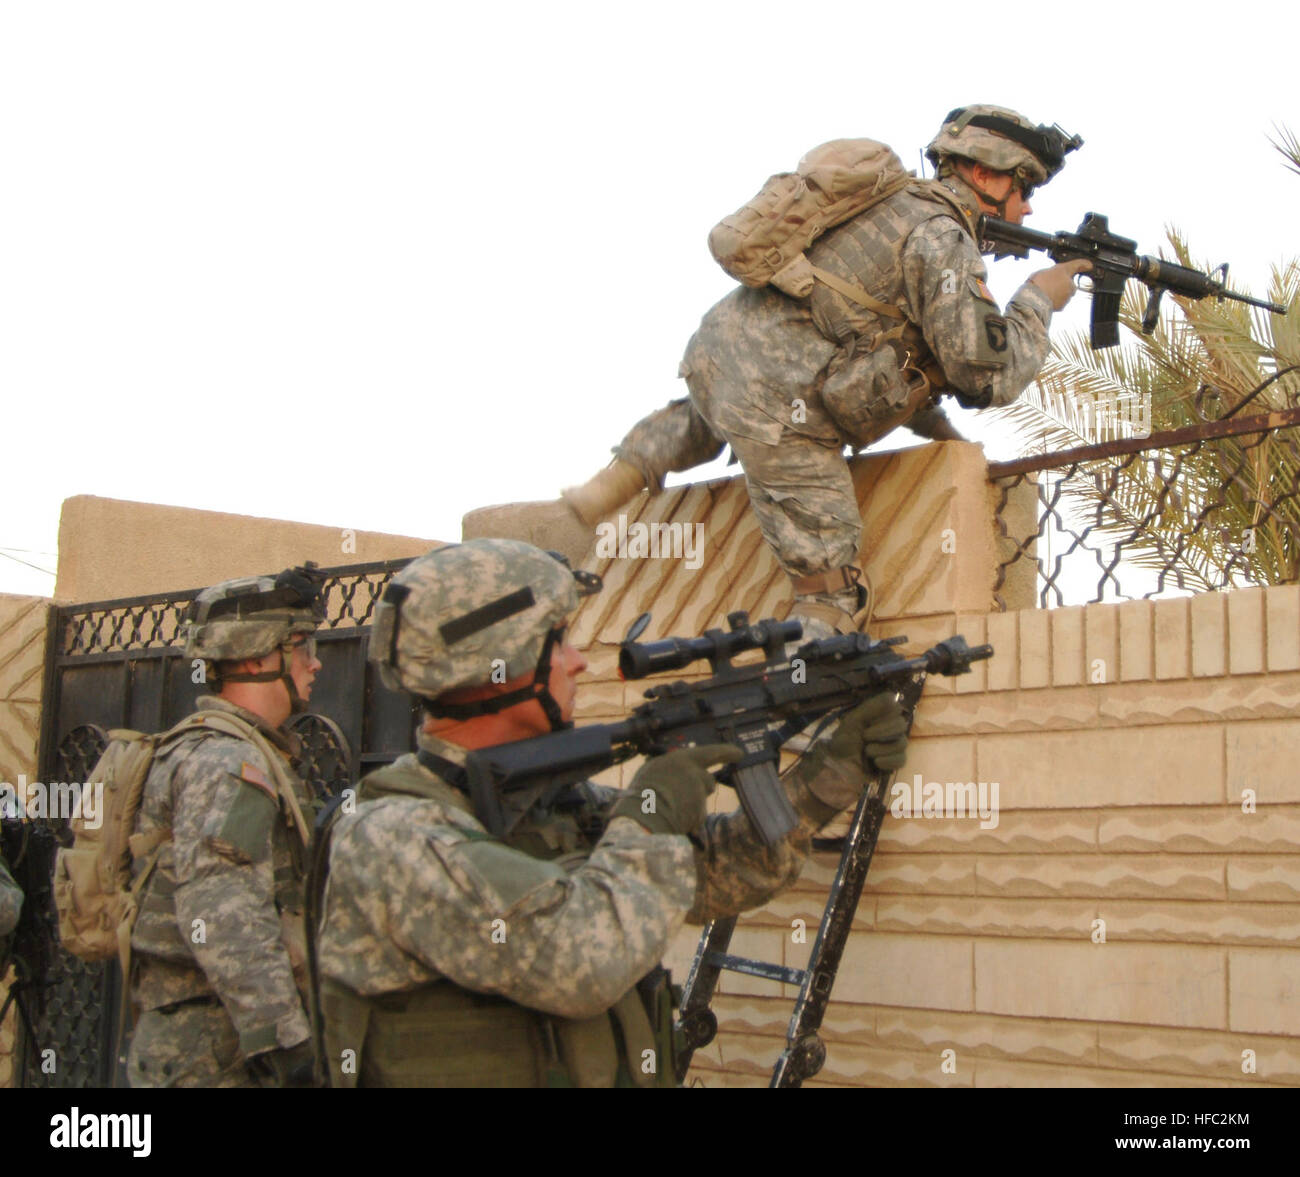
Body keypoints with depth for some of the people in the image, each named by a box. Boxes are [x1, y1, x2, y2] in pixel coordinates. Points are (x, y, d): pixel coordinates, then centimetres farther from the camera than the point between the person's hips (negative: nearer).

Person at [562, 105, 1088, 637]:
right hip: (774, 410, -9)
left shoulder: (896, 204, 20)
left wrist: (933, 425, 28)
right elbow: (992, 376, -11)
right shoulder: (943, 239, -7)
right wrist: (1038, 300, 5)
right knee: (833, 596, -3)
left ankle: (607, 488, 35)